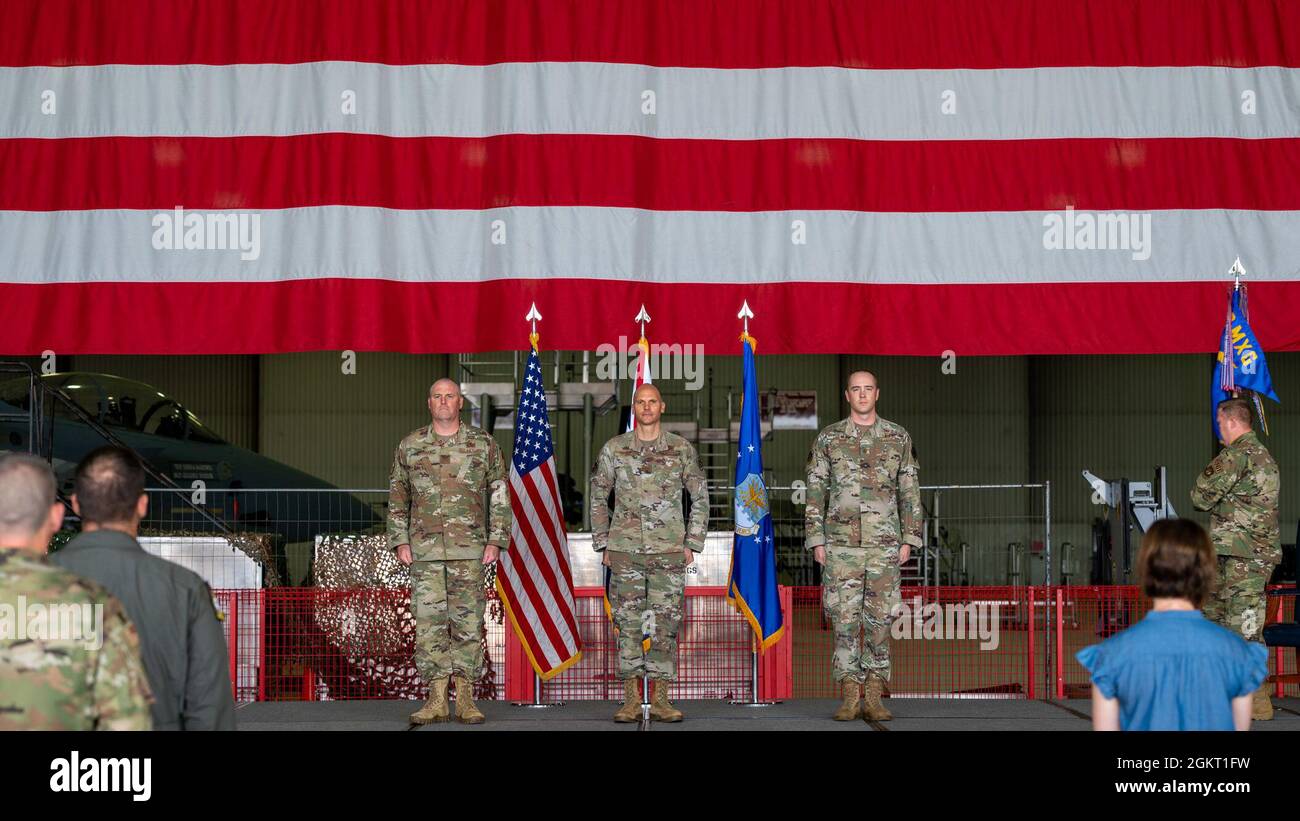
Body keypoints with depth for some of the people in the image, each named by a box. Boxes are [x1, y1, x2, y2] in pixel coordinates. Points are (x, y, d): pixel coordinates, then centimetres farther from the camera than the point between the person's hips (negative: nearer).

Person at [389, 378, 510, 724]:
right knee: (429, 622, -1)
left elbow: (500, 496, 4)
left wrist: (495, 541, -4)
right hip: (424, 549, 1)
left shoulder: (483, 444, 4)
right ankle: (437, 700, 4)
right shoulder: (410, 445, 8)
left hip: (469, 549, -1)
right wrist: (400, 541, 2)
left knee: (468, 623, 0)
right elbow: (397, 497, 11)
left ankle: (466, 700, 5)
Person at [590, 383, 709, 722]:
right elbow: (598, 497, 10)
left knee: (665, 625, 0)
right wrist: (603, 544, 5)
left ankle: (660, 699, 7)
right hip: (625, 551, 0)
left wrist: (693, 543, 4)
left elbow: (700, 498, 9)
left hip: (668, 553, 0)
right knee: (628, 623, 2)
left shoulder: (682, 449, 3)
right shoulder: (614, 449, 3)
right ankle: (630, 700, 8)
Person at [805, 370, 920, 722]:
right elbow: (815, 493, 3)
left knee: (879, 620, 2)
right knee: (845, 620, -2)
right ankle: (850, 698, 3)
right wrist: (816, 541, -3)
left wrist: (909, 540, 0)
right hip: (841, 544, -1)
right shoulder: (828, 438, 3)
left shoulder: (899, 438, 5)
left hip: (884, 545, 1)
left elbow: (910, 492, 6)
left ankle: (873, 698, 7)